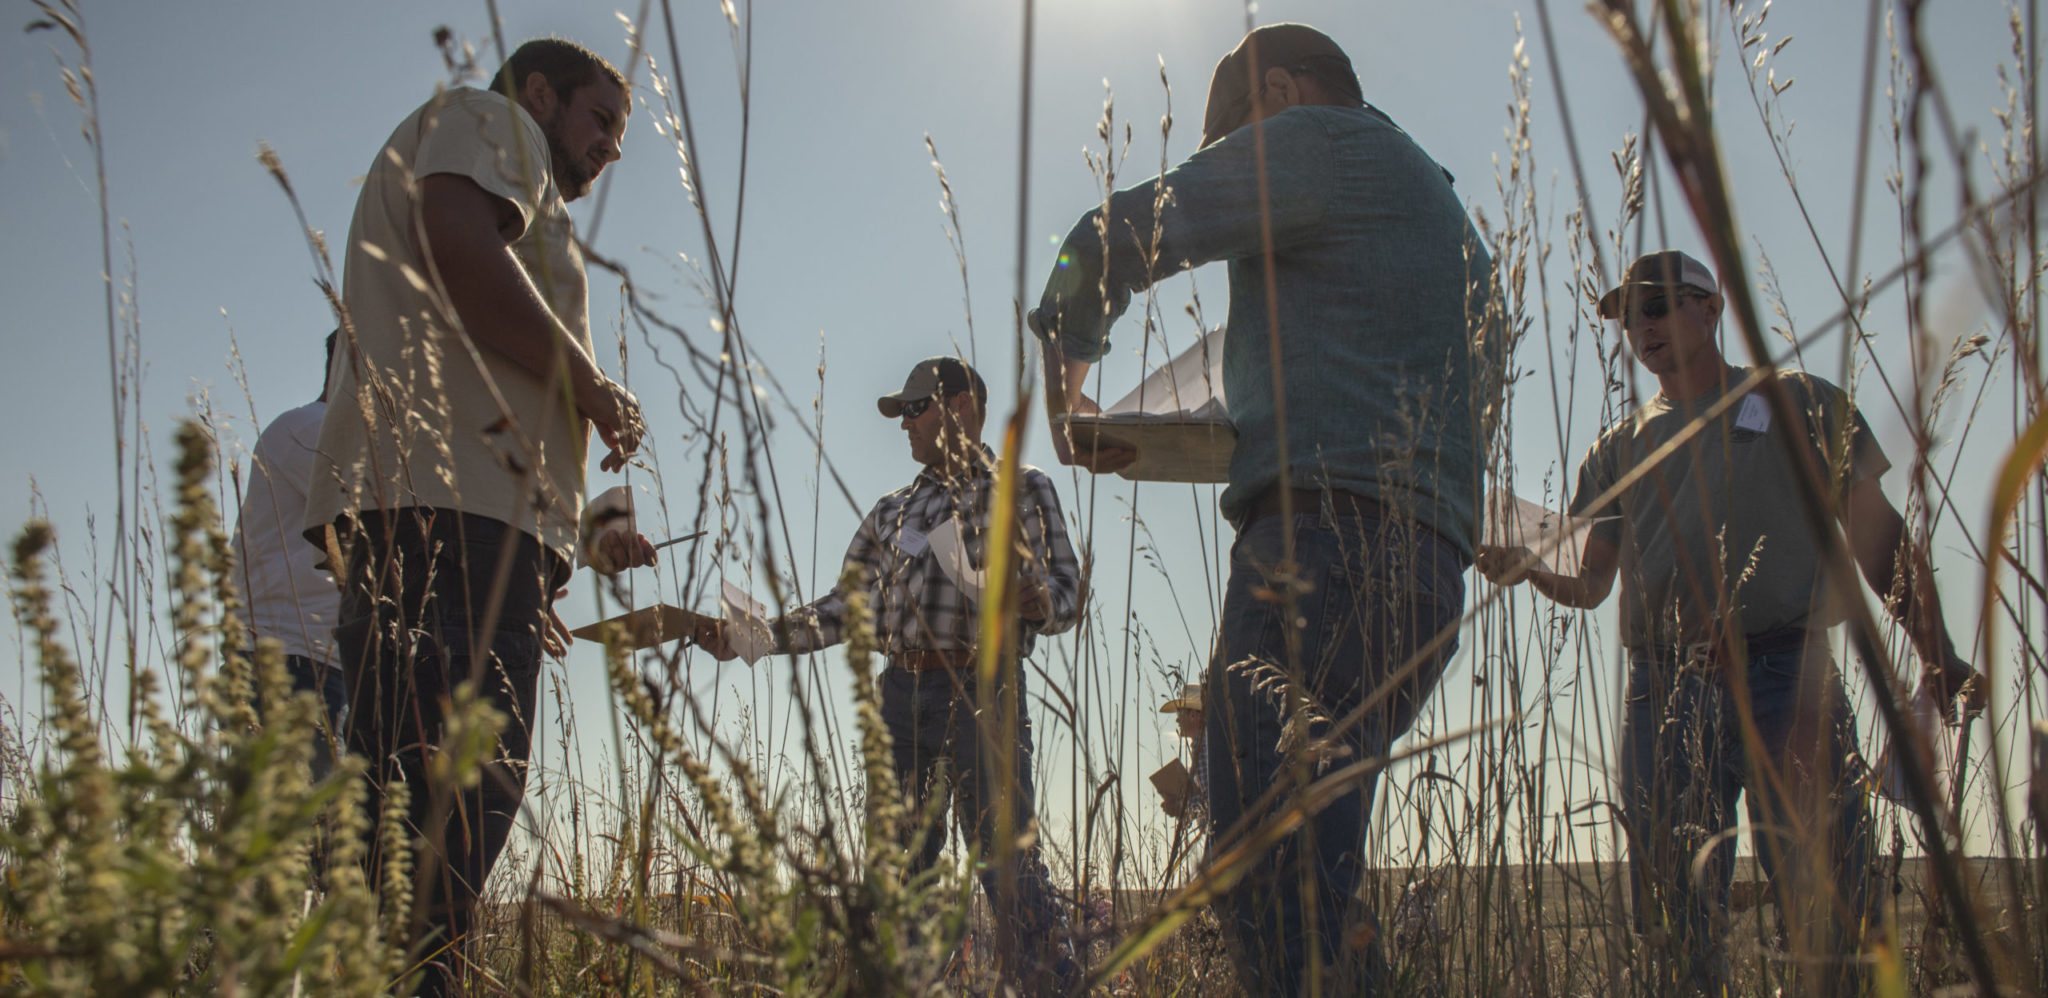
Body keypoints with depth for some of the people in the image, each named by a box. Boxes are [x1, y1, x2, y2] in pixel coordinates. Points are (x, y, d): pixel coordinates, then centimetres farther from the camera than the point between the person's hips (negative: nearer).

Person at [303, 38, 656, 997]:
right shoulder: (486, 119, 13)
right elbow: (460, 245, -11)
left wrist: (572, 533, 34)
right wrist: (598, 391, -4)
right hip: (453, 511, -10)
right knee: (447, 805, -21)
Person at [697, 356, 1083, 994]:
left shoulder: (1022, 488, 10)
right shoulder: (891, 513, 24)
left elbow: (1069, 592, 1)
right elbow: (843, 609, 20)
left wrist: (1037, 600, -23)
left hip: (983, 693, -5)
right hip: (903, 696, 5)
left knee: (1007, 865, -11)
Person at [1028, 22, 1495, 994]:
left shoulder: (1316, 138, 6)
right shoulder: (1439, 206, 33)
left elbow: (1114, 241, 0)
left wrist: (1063, 387, 15)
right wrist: (1196, 435, 35)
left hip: (1327, 549, -10)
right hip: (1426, 574, 10)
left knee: (1269, 883, -15)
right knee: (1317, 874, 13)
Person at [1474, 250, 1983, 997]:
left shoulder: (1797, 403, 16)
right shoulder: (1619, 447, 23)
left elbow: (1880, 536, 9)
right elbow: (1591, 583, 20)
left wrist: (1937, 653, -5)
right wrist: (1529, 570, -3)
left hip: (1786, 675, -3)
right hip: (1663, 690, 3)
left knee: (1826, 916, -10)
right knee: (1676, 921, 0)